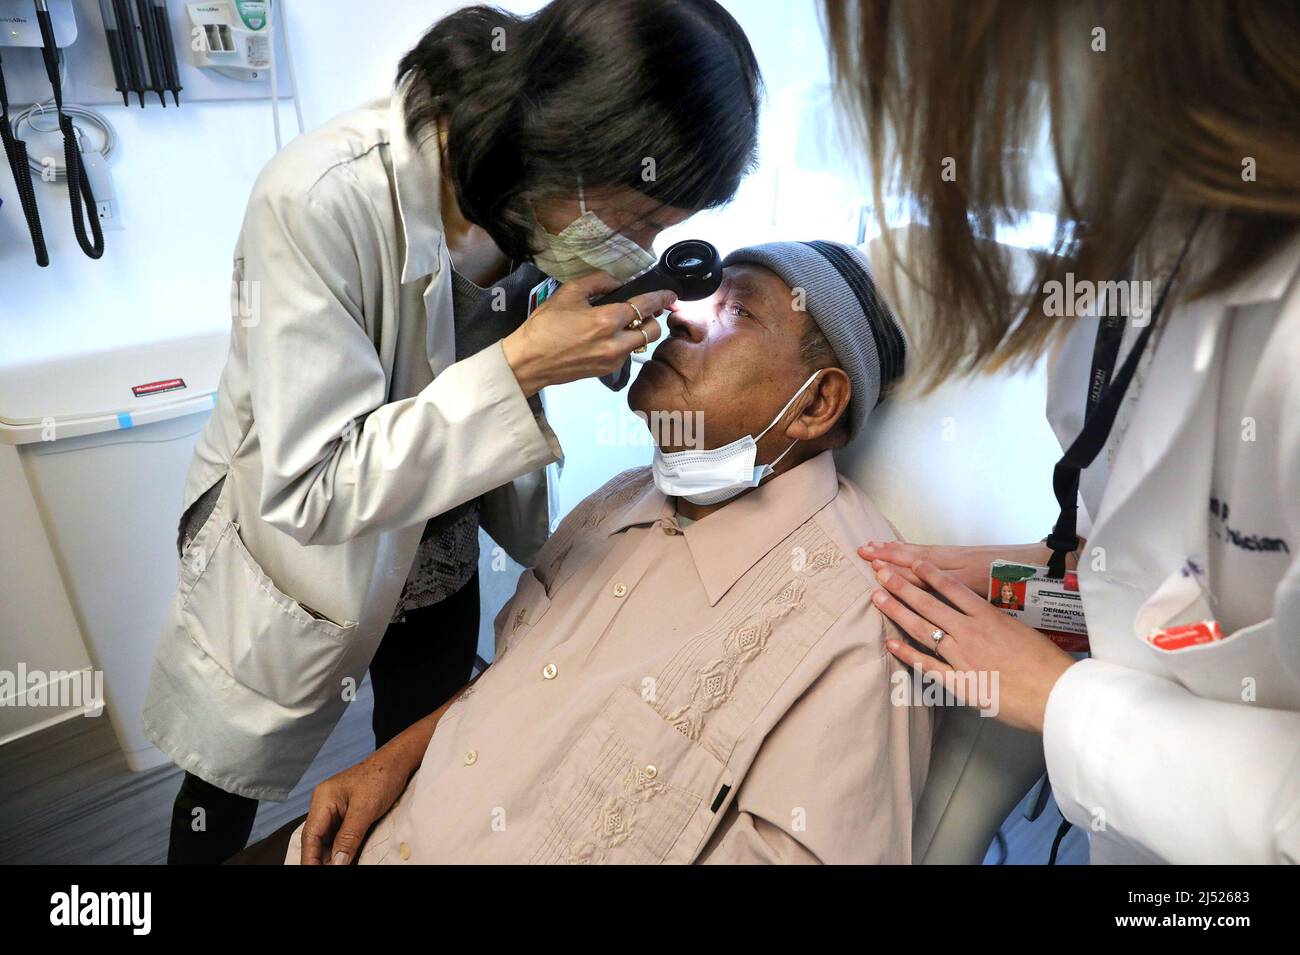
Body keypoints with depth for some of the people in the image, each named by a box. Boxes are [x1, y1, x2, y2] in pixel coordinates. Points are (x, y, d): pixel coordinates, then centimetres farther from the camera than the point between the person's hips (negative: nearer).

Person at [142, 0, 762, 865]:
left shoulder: (536, 196, -16)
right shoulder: (321, 200, -34)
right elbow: (306, 491, -33)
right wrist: (519, 366, -40)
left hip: (440, 560, 4)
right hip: (297, 558, -4)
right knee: (223, 809, 23)